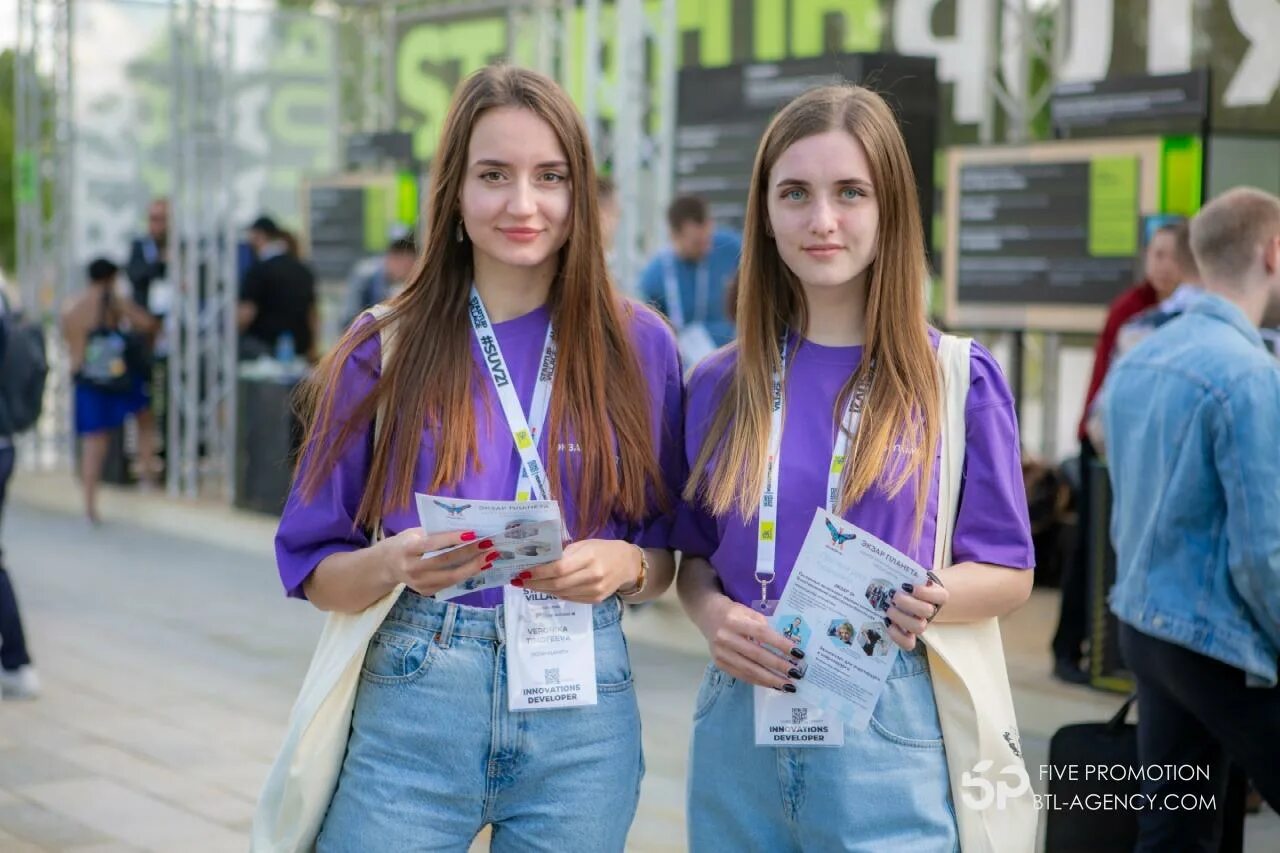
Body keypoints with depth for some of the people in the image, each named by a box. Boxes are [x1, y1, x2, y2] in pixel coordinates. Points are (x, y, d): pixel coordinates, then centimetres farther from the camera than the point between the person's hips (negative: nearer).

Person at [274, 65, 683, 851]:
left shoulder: (638, 346, 1)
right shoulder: (386, 350, 0)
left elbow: (668, 558, 7)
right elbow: (315, 573, 1)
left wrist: (622, 564, -15)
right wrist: (394, 565, -19)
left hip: (581, 710, 1)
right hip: (412, 704, 0)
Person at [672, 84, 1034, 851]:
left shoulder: (958, 378, -3)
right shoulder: (720, 384, 5)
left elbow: (1010, 573, 0)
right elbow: (694, 557, 12)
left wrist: (932, 599, -21)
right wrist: (714, 615, -10)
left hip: (888, 733, -3)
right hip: (740, 726, 3)